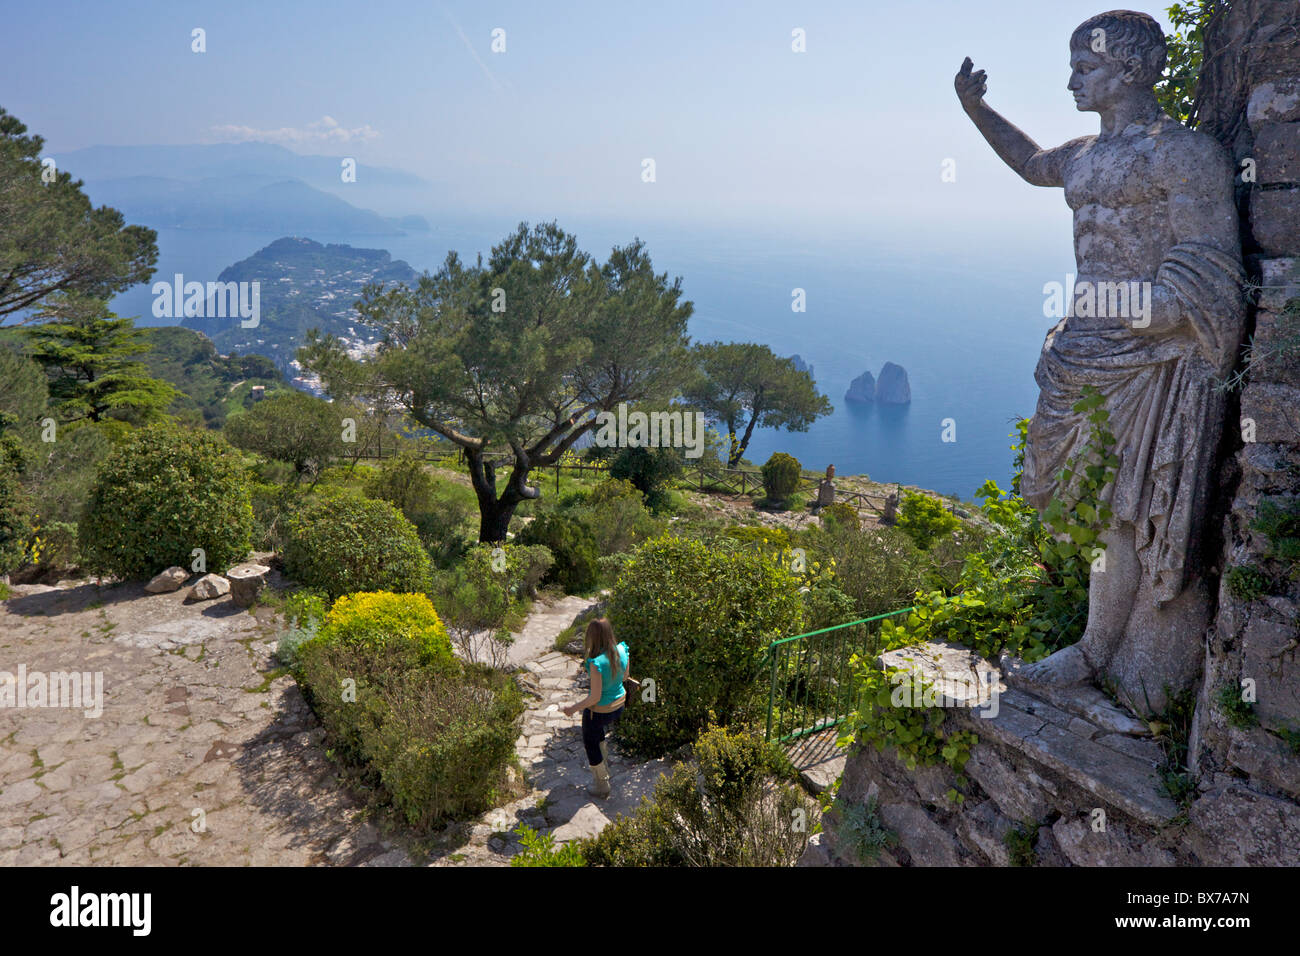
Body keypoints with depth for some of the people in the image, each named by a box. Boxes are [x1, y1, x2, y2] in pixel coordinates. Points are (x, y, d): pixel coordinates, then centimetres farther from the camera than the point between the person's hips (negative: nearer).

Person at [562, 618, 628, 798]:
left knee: (590, 743, 21)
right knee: (599, 736, 35)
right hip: (619, 705, 7)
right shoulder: (622, 650, -15)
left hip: (599, 711, -7)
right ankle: (604, 769, 54)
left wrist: (574, 708, -13)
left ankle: (602, 786, 37)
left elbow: (595, 697, -27)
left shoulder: (596, 663, -34)